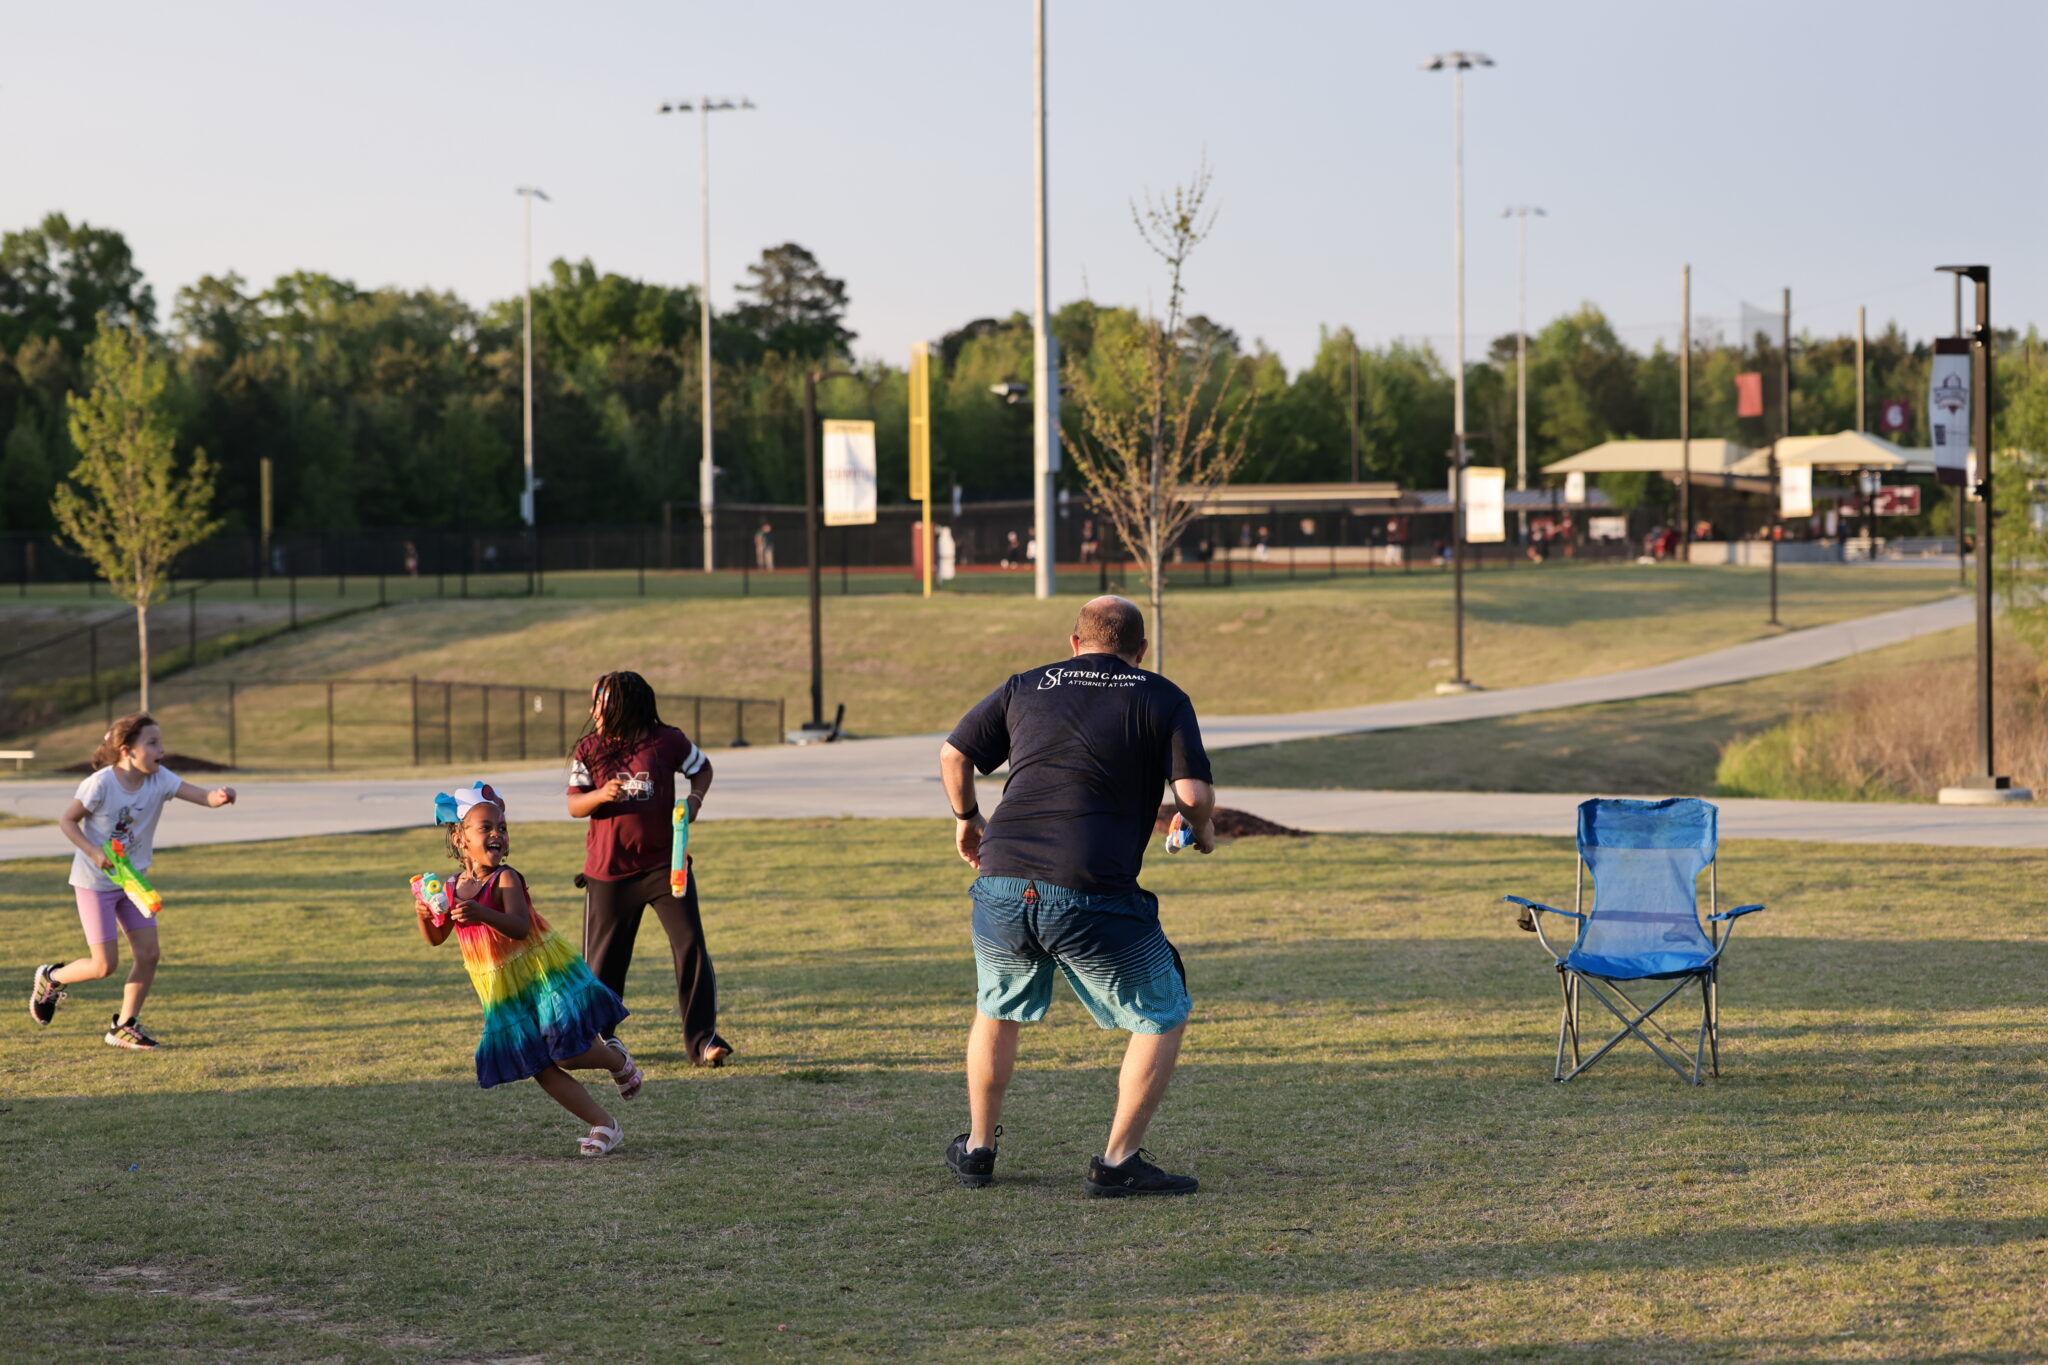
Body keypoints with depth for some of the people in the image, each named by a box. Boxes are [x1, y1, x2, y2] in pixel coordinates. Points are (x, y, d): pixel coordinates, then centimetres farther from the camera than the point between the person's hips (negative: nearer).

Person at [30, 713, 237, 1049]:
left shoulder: (159, 779, -10)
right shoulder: (101, 784, -22)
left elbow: (201, 795, -22)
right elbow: (66, 820, -13)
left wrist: (218, 797, -45)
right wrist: (94, 852, -27)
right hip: (95, 882, -5)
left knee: (148, 953, -2)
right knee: (105, 964, -6)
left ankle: (123, 1026, 14)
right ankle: (51, 978, 24)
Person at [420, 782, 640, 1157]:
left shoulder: (505, 880, -15)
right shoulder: (452, 889, 3)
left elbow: (520, 927, -28)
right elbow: (436, 938, 13)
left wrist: (482, 914, -44)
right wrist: (425, 916, -9)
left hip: (543, 975, -6)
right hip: (501, 993, 6)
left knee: (566, 1053, -11)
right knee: (541, 1070, 3)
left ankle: (618, 1060, 23)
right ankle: (603, 1125, 13)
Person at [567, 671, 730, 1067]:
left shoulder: (668, 742, -4)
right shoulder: (588, 750, 0)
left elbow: (702, 768, 13)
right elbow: (574, 806, -3)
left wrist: (695, 797, -7)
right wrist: (600, 795, -24)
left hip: (664, 865, -1)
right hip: (609, 871, 1)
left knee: (691, 948, -10)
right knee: (602, 961, 8)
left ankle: (702, 1041, -6)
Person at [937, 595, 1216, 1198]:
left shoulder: (1025, 688, 17)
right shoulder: (1162, 699, 6)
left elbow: (953, 754, 20)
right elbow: (1194, 793, -6)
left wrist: (966, 818, 38)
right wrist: (1201, 831, 17)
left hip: (1001, 885, 4)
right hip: (1092, 895, -4)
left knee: (997, 1012, 29)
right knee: (1163, 1018, 13)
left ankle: (977, 1149, 35)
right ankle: (1118, 1161, 8)